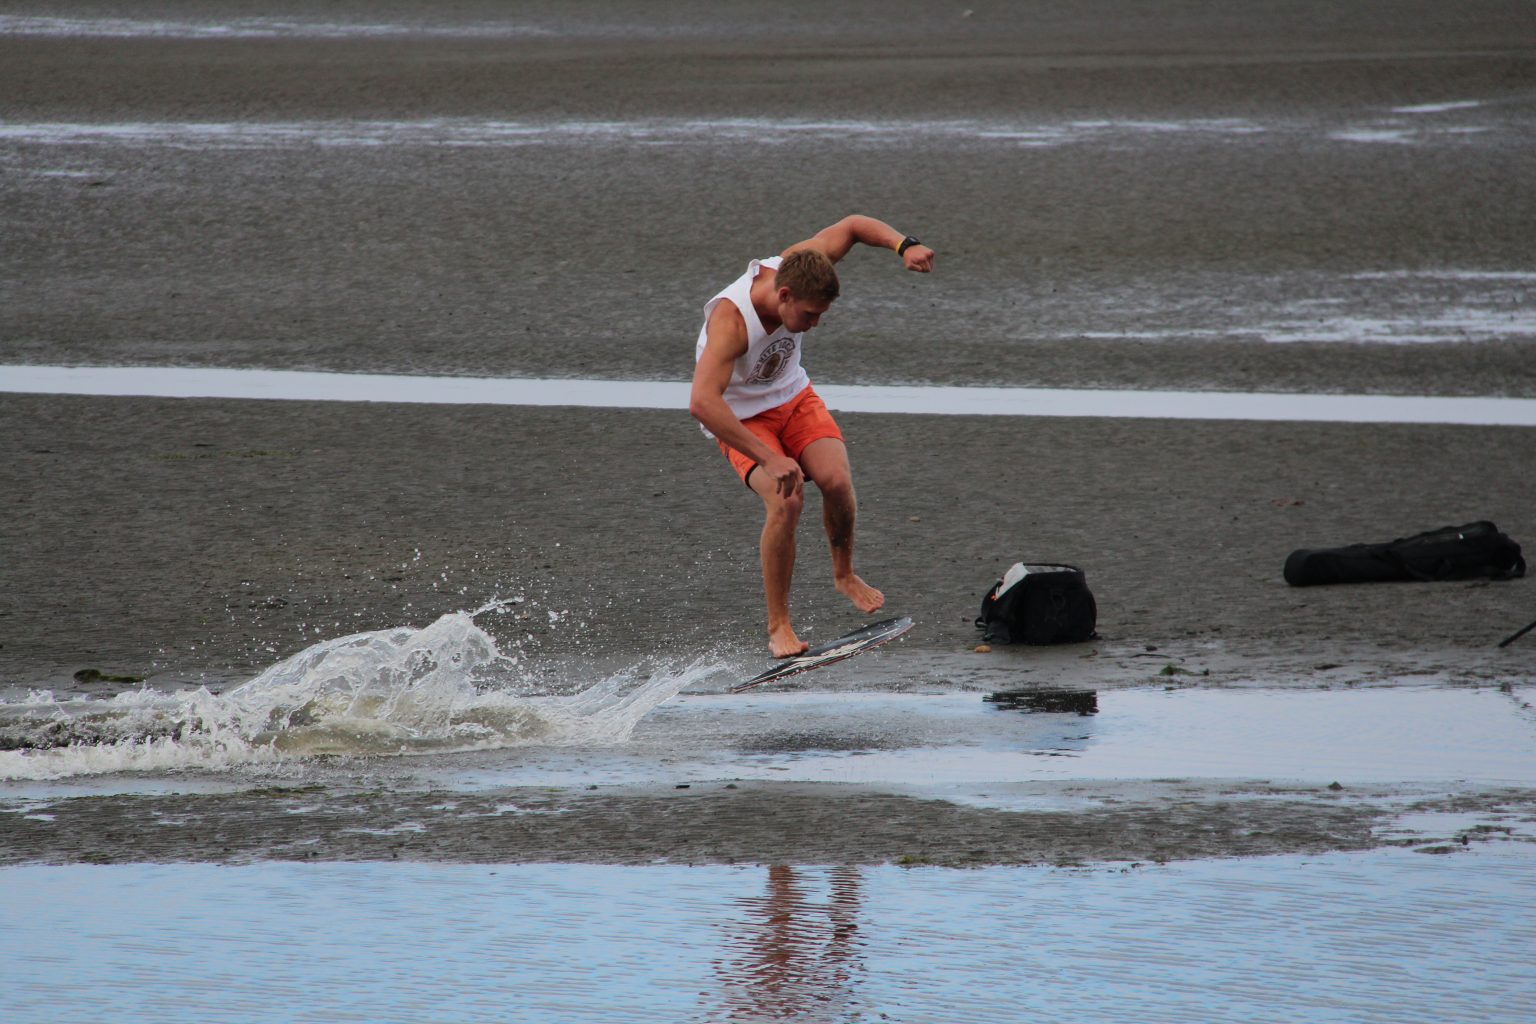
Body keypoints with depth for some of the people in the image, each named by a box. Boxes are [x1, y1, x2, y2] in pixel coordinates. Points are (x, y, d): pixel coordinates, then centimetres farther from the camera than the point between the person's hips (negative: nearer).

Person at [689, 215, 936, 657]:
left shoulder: (790, 269, -20)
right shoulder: (730, 320, -38)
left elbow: (851, 226, -3)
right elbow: (702, 403, -48)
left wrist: (904, 245, -22)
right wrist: (770, 459, -50)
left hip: (793, 396, 5)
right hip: (743, 418, -5)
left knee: (836, 480, -18)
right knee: (786, 500, -27)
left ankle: (844, 575, 11)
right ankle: (778, 627, -14)